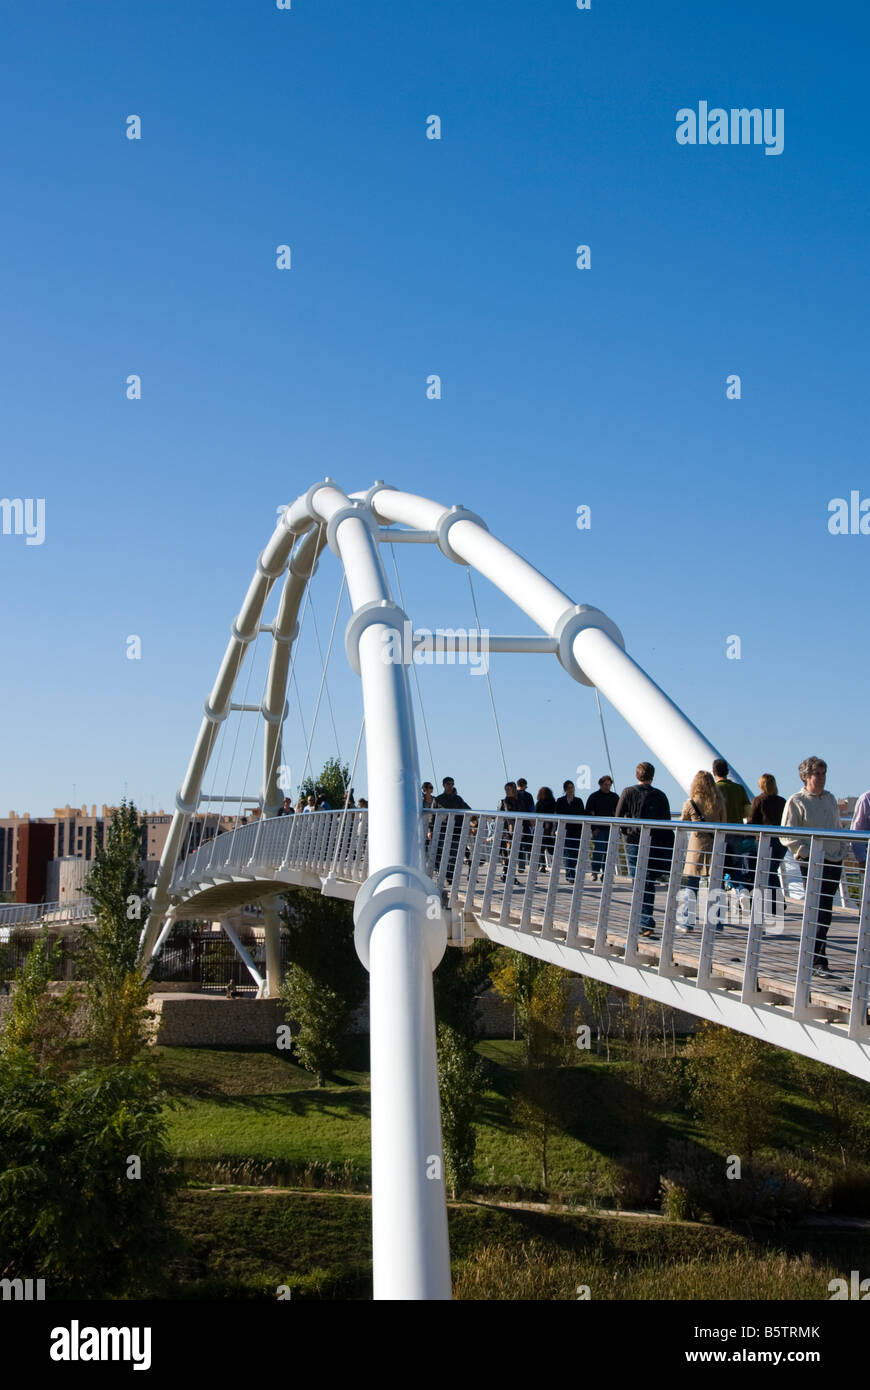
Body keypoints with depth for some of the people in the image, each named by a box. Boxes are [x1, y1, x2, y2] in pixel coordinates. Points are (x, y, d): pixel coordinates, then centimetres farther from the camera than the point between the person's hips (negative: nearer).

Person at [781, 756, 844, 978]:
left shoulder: (831, 800, 15)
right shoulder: (796, 802, -5)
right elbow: (787, 836, -9)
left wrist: (841, 850, 11)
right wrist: (807, 852, -15)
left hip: (834, 862, 6)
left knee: (823, 913, 10)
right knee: (820, 915, -10)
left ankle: (814, 958, 21)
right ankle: (817, 963, -7)